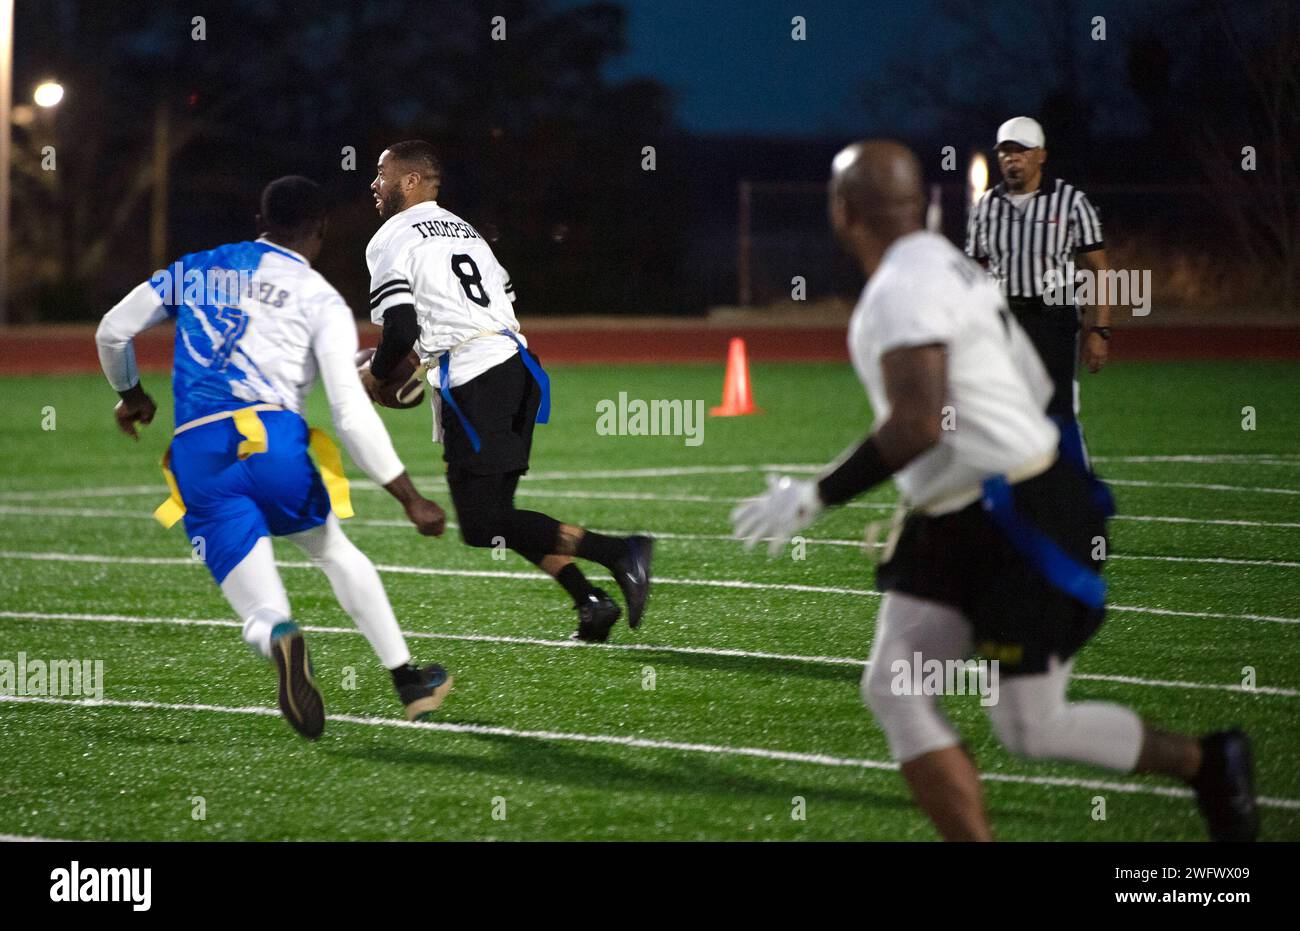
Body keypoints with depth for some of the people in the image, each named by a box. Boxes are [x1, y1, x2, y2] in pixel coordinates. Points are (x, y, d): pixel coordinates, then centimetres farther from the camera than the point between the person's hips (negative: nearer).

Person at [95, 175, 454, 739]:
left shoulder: (196, 270, 21)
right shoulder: (320, 301, 9)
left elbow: (112, 332, 25)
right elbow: (350, 411, 0)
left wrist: (130, 394, 46)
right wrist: (409, 498, 3)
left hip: (198, 452, 2)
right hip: (272, 435, -2)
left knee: (262, 612, 0)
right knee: (334, 552, 28)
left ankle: (280, 639, -37)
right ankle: (406, 680, 28)